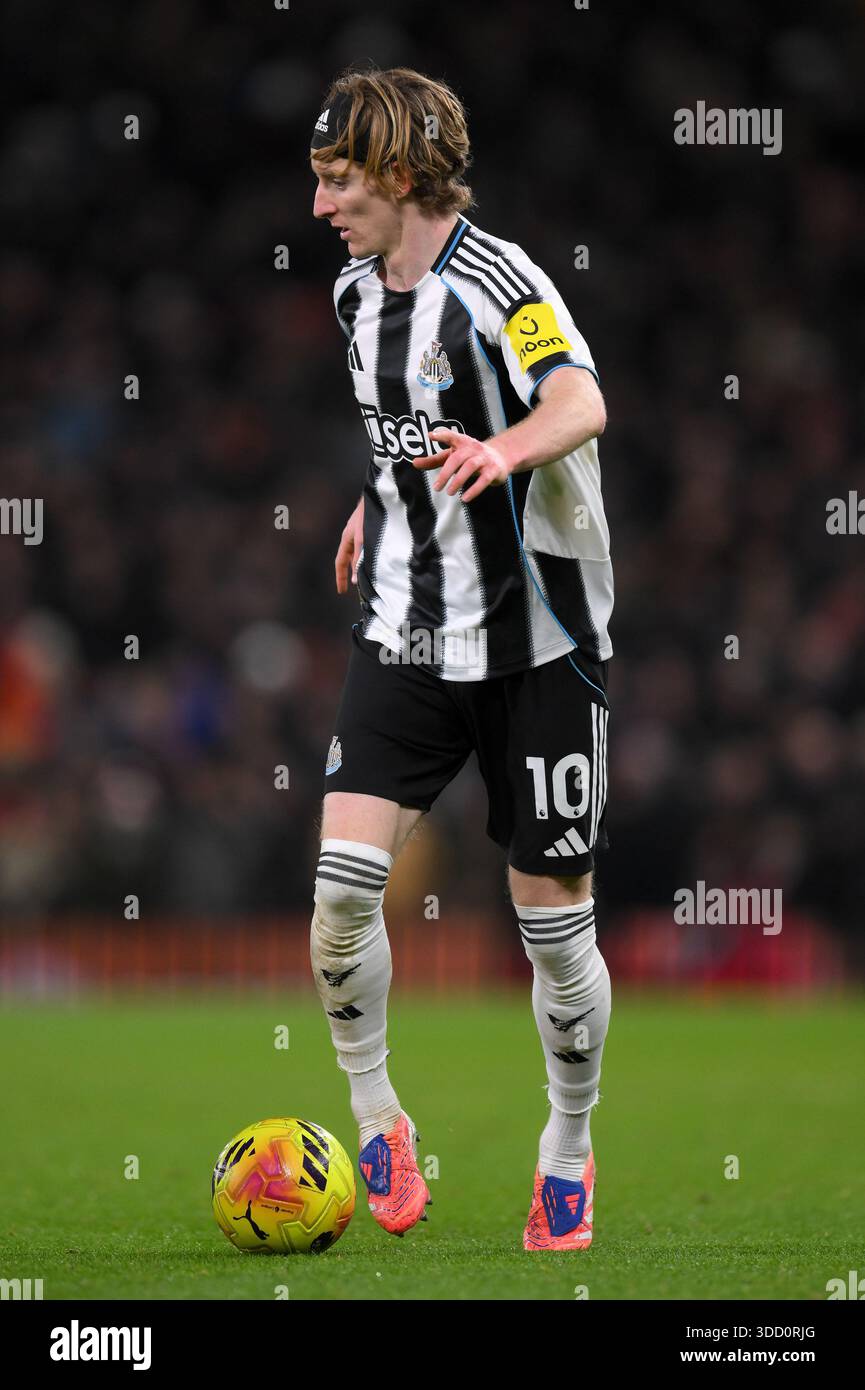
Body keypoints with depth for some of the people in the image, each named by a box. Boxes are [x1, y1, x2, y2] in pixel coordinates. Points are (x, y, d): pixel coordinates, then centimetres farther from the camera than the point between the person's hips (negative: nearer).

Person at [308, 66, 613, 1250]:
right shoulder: (358, 295, 7)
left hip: (537, 641, -5)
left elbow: (581, 402, -36)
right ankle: (376, 1120, 8)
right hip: (408, 633, 5)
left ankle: (569, 1159, 22)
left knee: (553, 915, 2)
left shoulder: (496, 284, -16)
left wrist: (503, 452, -54)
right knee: (345, 883, -12)